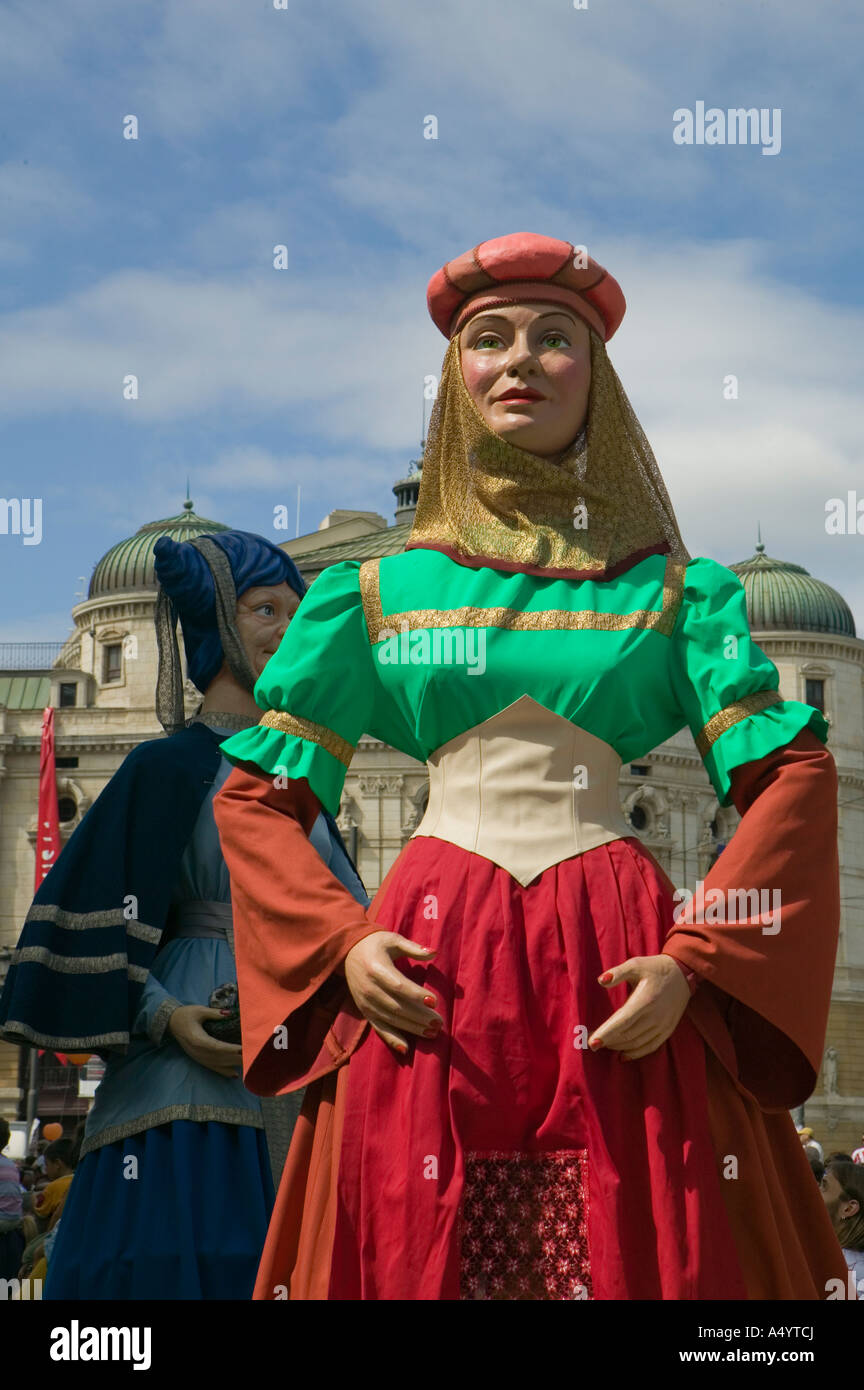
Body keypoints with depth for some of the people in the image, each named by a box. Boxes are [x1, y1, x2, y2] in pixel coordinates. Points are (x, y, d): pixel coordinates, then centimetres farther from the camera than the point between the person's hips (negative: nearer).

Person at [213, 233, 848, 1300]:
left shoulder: (671, 591, 9)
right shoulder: (381, 592, 10)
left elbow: (790, 778, 3)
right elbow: (257, 795, 11)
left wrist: (692, 963, -9)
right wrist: (342, 947, -4)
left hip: (617, 976, 0)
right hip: (434, 964, 0)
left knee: (639, 1256, -2)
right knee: (416, 1258, 1)